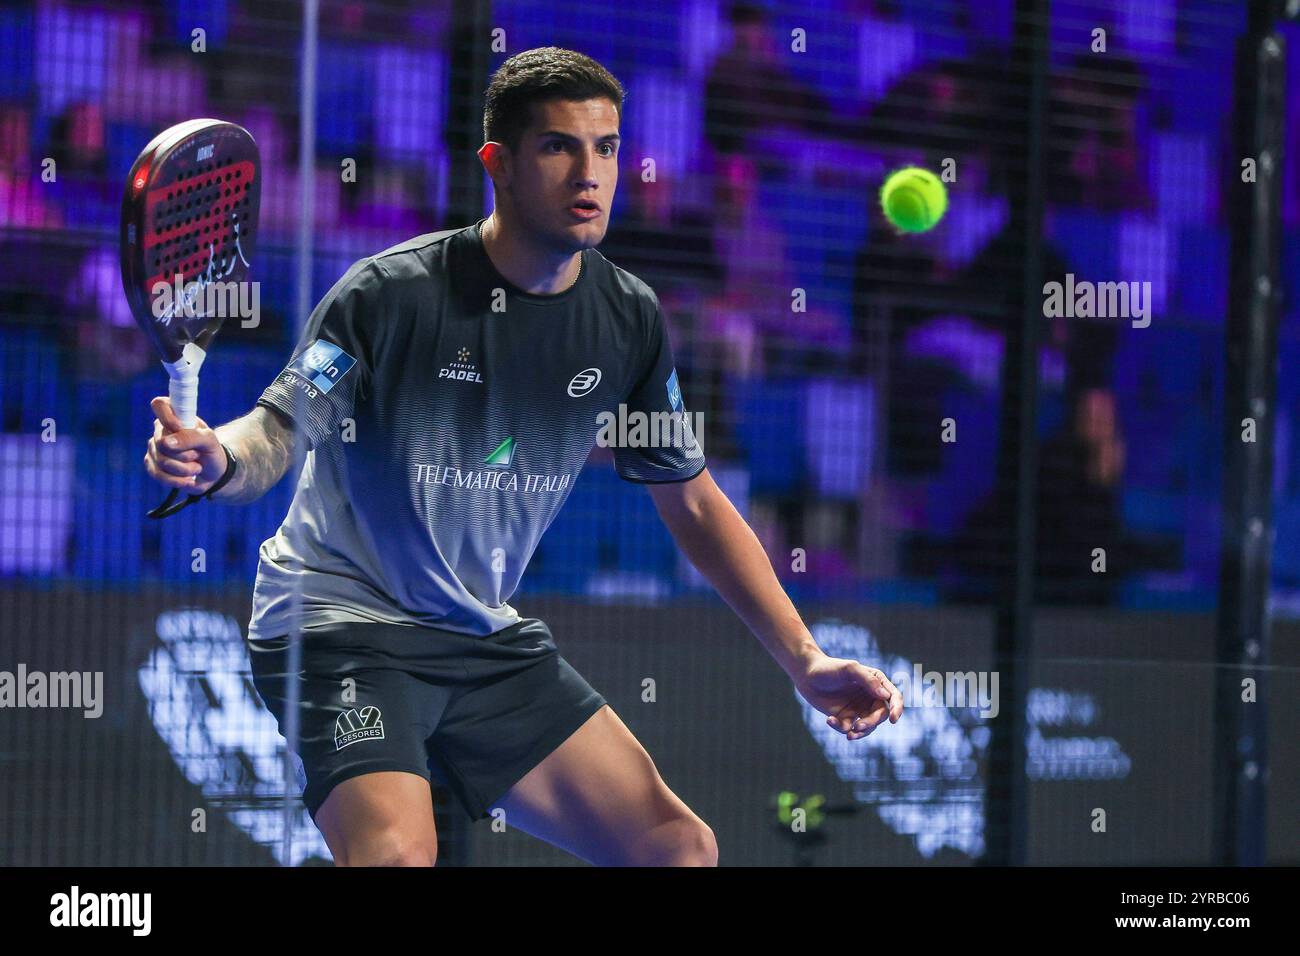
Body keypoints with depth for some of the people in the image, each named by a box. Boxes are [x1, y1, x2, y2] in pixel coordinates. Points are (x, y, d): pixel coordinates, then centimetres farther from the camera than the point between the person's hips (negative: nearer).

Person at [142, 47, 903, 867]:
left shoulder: (630, 320, 0)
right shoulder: (395, 293, -16)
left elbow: (694, 503, 9)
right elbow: (274, 436, -15)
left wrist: (804, 660, 4)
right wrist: (214, 459, -41)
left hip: (490, 639, 6)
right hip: (341, 621, -6)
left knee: (681, 847, 1)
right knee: (398, 848, -32)